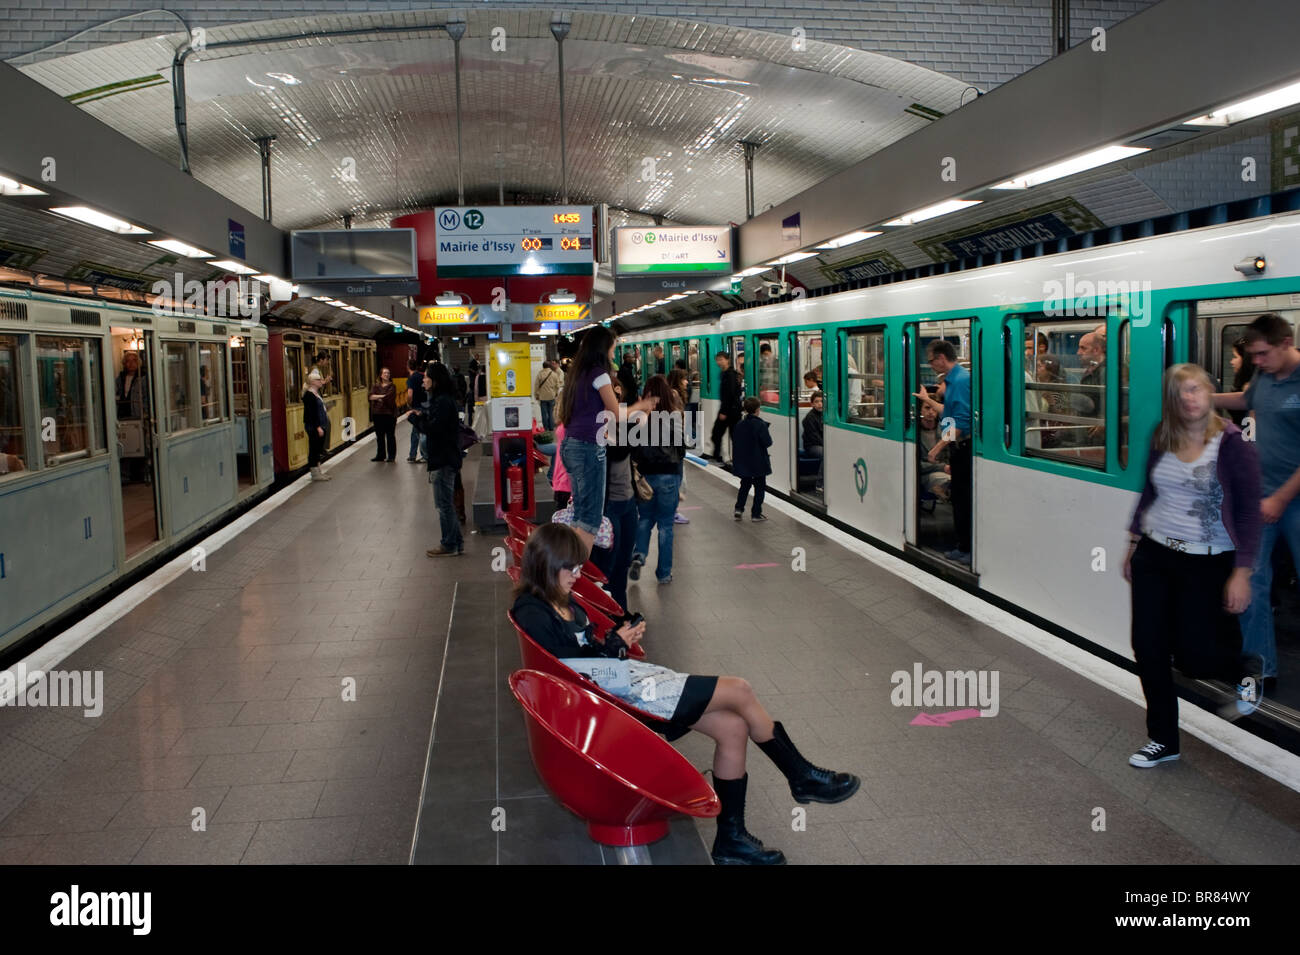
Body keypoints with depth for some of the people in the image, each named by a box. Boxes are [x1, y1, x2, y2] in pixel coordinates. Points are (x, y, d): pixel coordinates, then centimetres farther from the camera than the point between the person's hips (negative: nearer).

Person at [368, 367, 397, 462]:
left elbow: (390, 397, -15)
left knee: (390, 435, -1)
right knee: (379, 436, 8)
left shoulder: (392, 386, 0)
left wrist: (377, 398, -5)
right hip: (377, 414, 4)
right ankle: (380, 455, 17)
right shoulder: (375, 386, 11)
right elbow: (371, 396, -5)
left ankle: (391, 456, 5)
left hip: (389, 413, -4)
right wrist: (383, 396, -13)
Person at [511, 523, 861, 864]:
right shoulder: (532, 614, -15)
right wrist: (616, 644, -9)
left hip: (626, 673, 10)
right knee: (740, 691, -10)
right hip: (619, 692, -10)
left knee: (733, 727, -3)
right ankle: (803, 777, 12)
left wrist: (618, 637, 0)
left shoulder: (558, 601, 13)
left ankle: (731, 839, 8)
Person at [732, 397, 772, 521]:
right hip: (759, 463, -5)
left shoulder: (739, 424, 0)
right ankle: (756, 513, 7)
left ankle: (739, 508, 10)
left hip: (743, 462, 5)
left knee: (745, 484, 21)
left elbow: (734, 441, 6)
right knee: (760, 486, 6)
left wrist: (736, 459, 16)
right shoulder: (760, 425, -17)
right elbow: (767, 442, -18)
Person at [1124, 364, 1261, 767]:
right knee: (1148, 648, 4)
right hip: (1154, 556, 5)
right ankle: (1163, 740, 20)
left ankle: (1244, 673, 38)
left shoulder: (1233, 444, -11)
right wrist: (1134, 544, 16)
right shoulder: (1161, 441, 3)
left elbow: (1249, 511, -10)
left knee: (1193, 655, 1)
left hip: (1206, 564, -4)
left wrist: (1242, 572, -12)